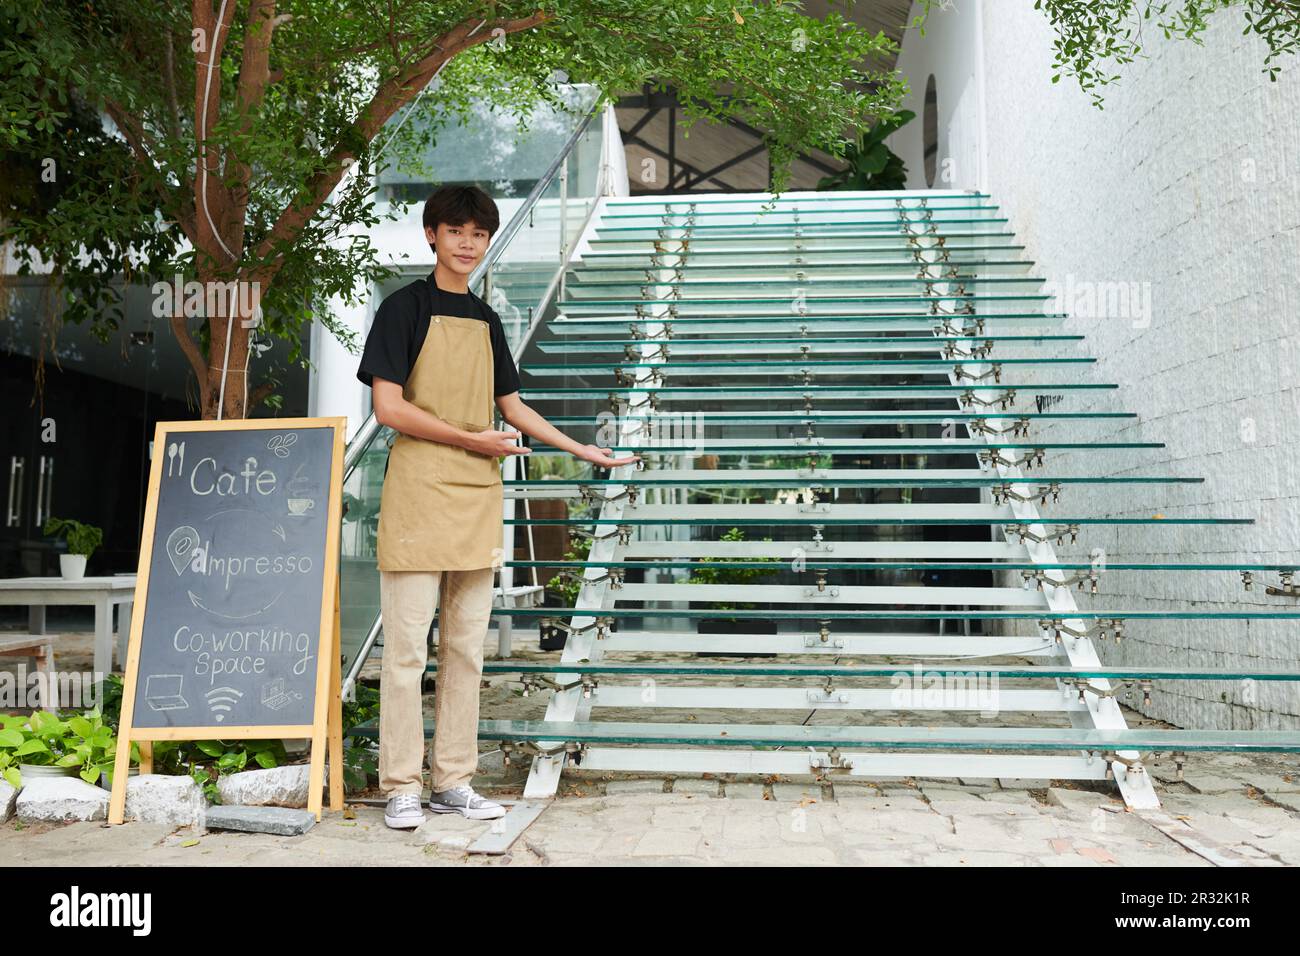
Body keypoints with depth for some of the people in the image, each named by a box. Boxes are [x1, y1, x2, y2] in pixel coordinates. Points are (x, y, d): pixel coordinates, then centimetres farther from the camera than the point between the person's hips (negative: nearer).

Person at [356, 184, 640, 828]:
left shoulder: (486, 319, 16)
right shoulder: (405, 306, -2)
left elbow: (511, 407, 19)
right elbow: (388, 407, -10)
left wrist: (582, 449, 16)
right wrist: (471, 439, -10)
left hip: (477, 496, 6)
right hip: (419, 491, -6)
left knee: (465, 647, 9)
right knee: (407, 647, -2)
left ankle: (453, 782, 19)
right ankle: (400, 787, 11)